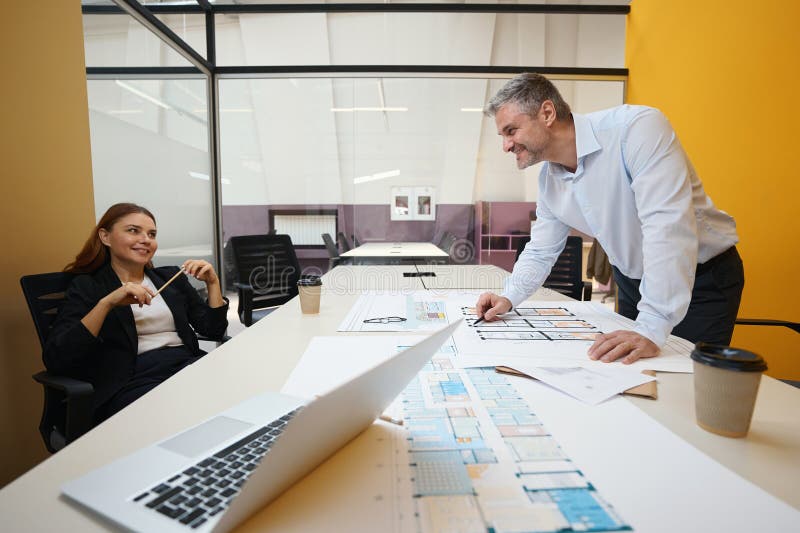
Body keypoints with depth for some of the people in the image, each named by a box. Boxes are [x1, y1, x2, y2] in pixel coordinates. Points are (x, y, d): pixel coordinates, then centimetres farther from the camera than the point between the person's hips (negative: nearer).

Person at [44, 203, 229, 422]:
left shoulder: (171, 277, 20)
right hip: (133, 381, -4)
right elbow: (55, 360, -6)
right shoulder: (86, 286, 9)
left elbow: (213, 330, 17)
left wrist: (212, 282, 5)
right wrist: (106, 303, -16)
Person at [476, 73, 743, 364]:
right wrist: (509, 297, -14)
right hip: (632, 282, 6)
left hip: (704, 278, -6)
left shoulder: (638, 127, -27)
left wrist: (650, 330, -41)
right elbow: (540, 252, 4)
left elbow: (668, 227, -36)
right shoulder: (548, 178, -4)